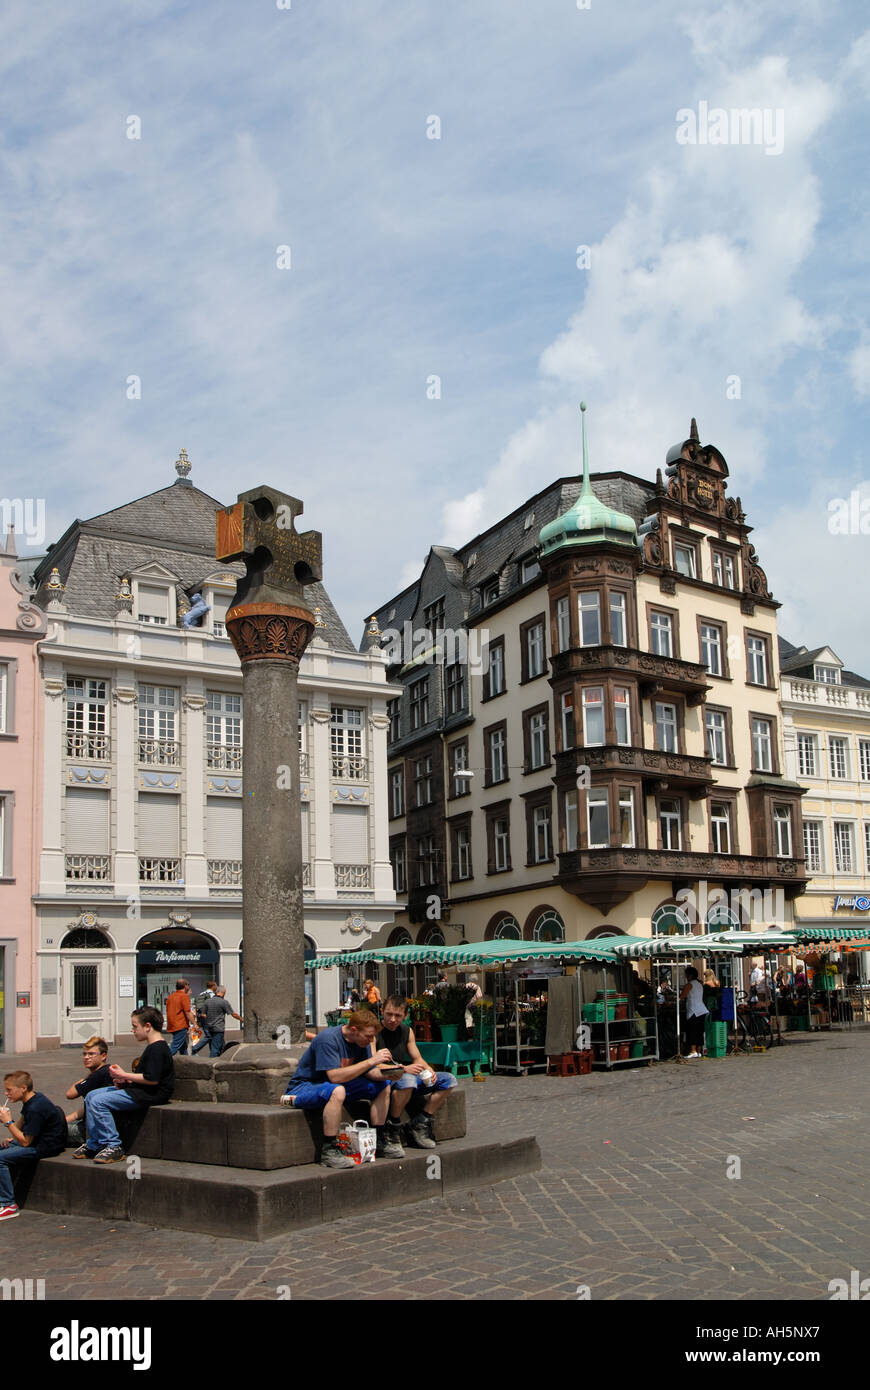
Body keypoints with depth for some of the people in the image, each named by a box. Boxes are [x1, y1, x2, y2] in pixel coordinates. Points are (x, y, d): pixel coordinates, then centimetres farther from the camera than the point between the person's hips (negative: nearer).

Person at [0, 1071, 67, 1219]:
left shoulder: (36, 1109, -25)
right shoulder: (32, 1098, 5)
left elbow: (25, 1142, -23)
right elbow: (22, 1119, 25)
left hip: (46, 1147, -11)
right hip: (33, 1139, 11)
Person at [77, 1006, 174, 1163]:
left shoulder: (157, 1048, -18)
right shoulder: (154, 1046, 16)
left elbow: (152, 1079, -26)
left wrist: (124, 1076, -16)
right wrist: (127, 1080, 6)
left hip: (152, 1095, -12)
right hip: (141, 1090, 12)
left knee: (98, 1102, -20)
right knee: (91, 1096, 11)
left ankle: (113, 1146, -15)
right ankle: (93, 1144, 10)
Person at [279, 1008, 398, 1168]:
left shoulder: (362, 1041, -2)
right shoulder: (328, 1038, -27)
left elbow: (369, 1072, 2)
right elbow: (335, 1076, -36)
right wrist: (372, 1061, -35)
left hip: (337, 1085, 8)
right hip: (304, 1086, -8)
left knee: (384, 1087, 0)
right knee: (337, 1091, -41)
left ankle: (378, 1141, 8)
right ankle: (328, 1150, -30)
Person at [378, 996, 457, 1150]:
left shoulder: (407, 1031, 11)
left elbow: (417, 1059, 14)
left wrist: (429, 1071, -9)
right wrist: (403, 1068, -27)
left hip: (406, 1078, 8)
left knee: (448, 1080, -2)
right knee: (407, 1080, -41)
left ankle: (420, 1124, -3)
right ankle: (393, 1125, -18)